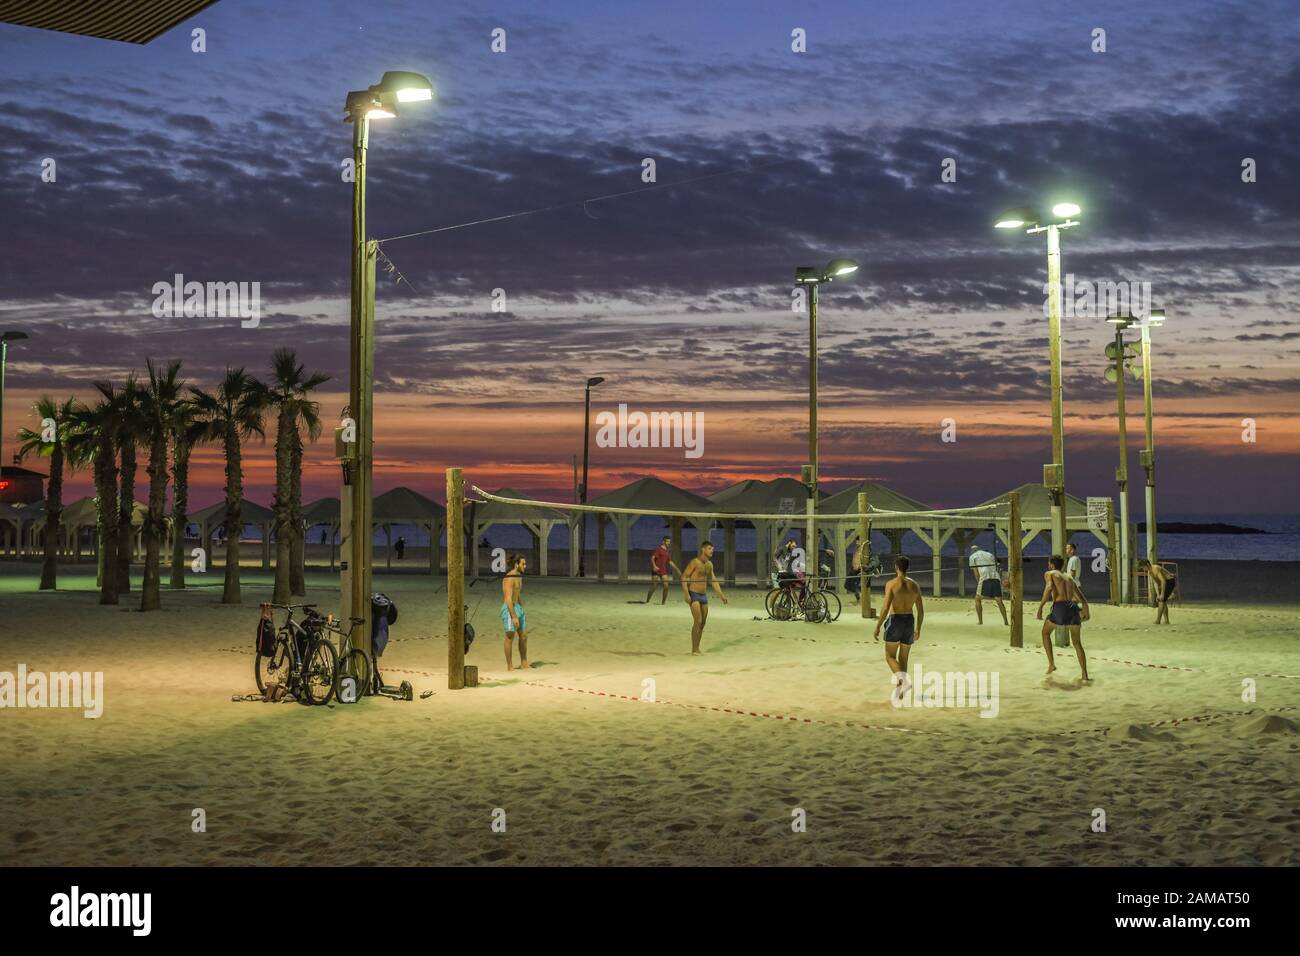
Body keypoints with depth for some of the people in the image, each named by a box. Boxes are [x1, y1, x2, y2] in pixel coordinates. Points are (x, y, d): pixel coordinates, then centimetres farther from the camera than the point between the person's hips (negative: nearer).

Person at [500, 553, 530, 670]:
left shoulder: (519, 577, 13)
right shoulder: (509, 578, -18)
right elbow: (508, 599, -22)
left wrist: (522, 614, 21)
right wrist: (514, 617, -24)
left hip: (518, 609, 9)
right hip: (509, 610, -9)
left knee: (524, 636, 10)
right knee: (510, 637, -2)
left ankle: (524, 664, 19)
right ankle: (509, 666, 7)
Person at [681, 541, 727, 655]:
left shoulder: (709, 564, 10)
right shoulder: (694, 562, -12)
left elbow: (713, 581, 18)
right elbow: (684, 577, -15)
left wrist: (721, 595, 11)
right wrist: (686, 595, -23)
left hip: (704, 595, 7)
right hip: (694, 595, -7)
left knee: (703, 623, 7)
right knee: (697, 621, -15)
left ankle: (697, 648, 17)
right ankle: (694, 649, -8)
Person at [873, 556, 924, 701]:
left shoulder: (892, 584, -10)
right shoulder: (915, 585, 5)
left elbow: (885, 608, -16)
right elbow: (921, 610, 7)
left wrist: (877, 627, -10)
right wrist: (918, 629, 18)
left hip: (895, 621, -5)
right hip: (909, 622, 5)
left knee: (890, 656, 5)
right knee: (903, 658, 14)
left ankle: (904, 679, -20)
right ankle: (899, 690, 13)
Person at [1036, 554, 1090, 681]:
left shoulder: (1049, 574, 14)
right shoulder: (1069, 578, 29)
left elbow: (1049, 587, -10)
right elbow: (1083, 600, 27)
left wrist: (1040, 607, -8)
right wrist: (1086, 613, 46)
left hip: (1060, 607, -4)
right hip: (1073, 608, 4)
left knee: (1045, 632, 24)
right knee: (1077, 643, 17)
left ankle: (1051, 663, 16)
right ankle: (1085, 675, 5)